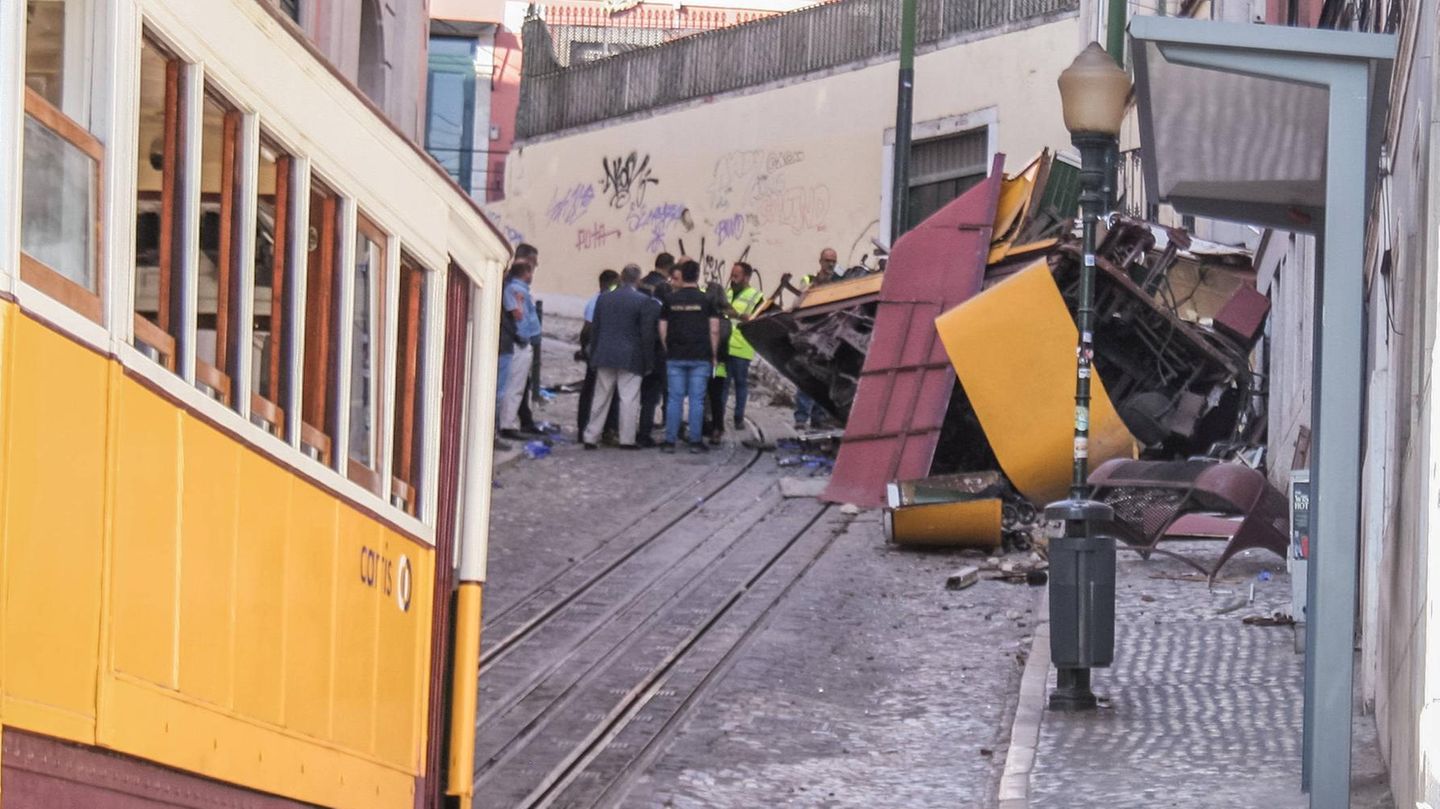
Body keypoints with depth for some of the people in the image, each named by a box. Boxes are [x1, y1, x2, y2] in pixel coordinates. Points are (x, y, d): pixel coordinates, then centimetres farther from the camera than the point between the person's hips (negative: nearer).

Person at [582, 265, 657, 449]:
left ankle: (590, 437, 11)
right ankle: (627, 439, -2)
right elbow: (647, 334, -8)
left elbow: (594, 329, 10)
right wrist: (648, 362, -3)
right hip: (631, 358, -4)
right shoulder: (644, 301, -7)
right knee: (629, 399, 0)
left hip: (605, 356, 4)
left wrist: (593, 356, 16)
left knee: (600, 399, 10)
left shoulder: (603, 298, 6)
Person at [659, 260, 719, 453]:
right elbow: (714, 330, -4)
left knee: (674, 399, 4)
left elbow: (662, 330, 5)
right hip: (700, 357, -2)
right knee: (697, 399, 1)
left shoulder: (670, 299, 4)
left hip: (675, 357, 2)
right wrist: (713, 355, 5)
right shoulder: (706, 300, -2)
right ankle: (695, 441, 1)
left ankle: (670, 441, 3)